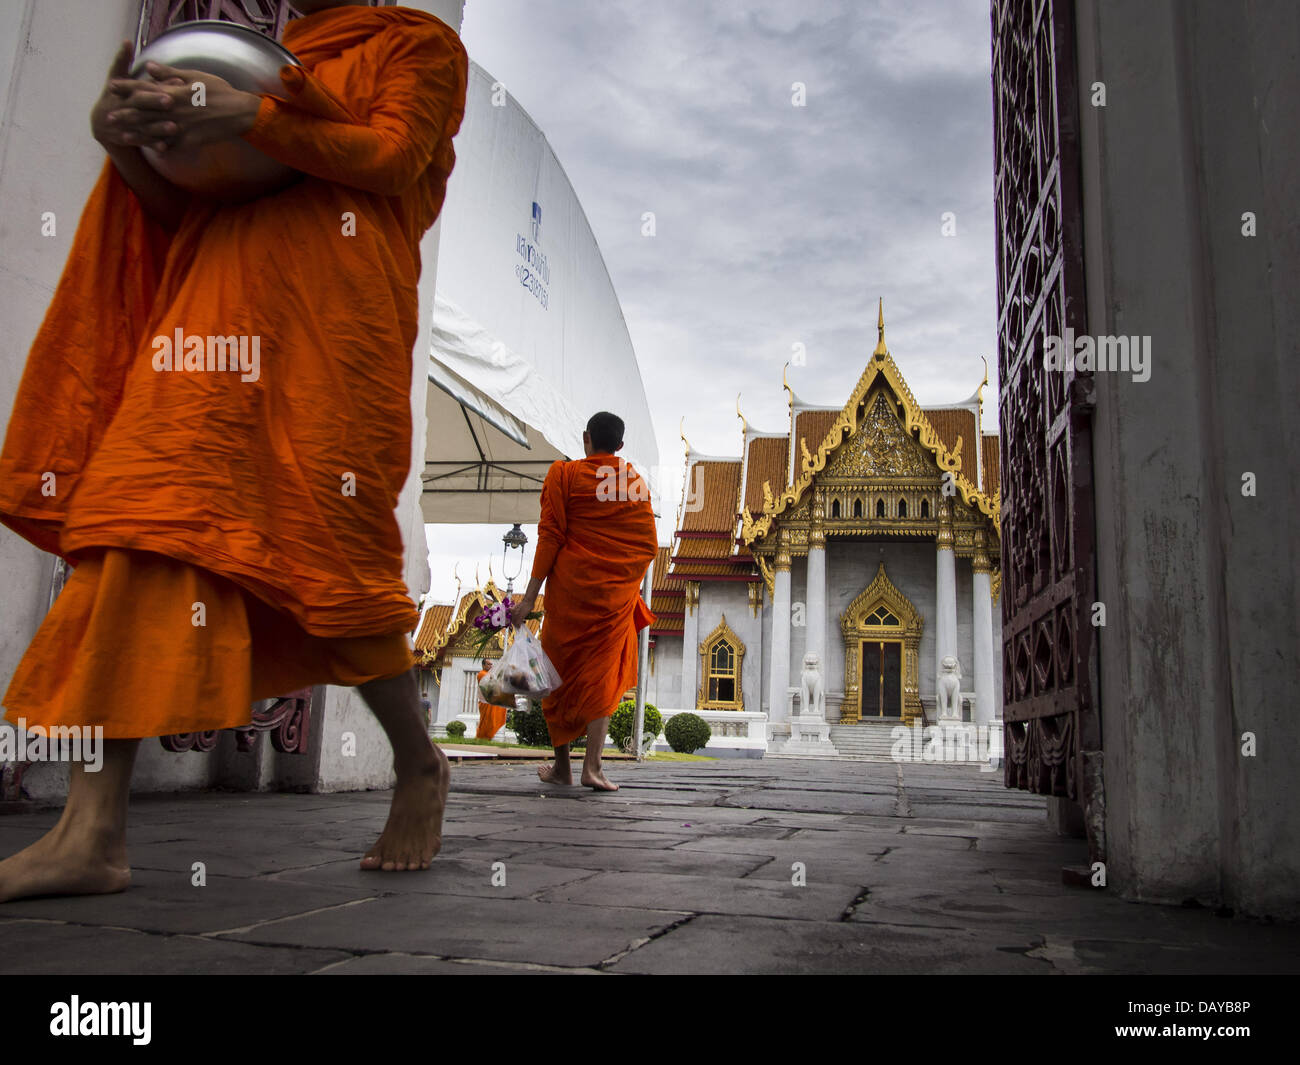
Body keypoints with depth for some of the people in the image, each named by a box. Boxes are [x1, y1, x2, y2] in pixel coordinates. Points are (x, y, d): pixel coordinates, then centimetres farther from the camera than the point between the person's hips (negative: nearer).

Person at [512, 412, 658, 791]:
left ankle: (562, 765, 16)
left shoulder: (565, 474, -2)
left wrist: (530, 595, -7)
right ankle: (592, 766, -4)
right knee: (602, 676, 6)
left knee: (563, 673, 10)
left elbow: (550, 537, -8)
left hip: (570, 588, -2)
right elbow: (648, 545, 6)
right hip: (617, 594, 2)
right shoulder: (636, 481, 7)